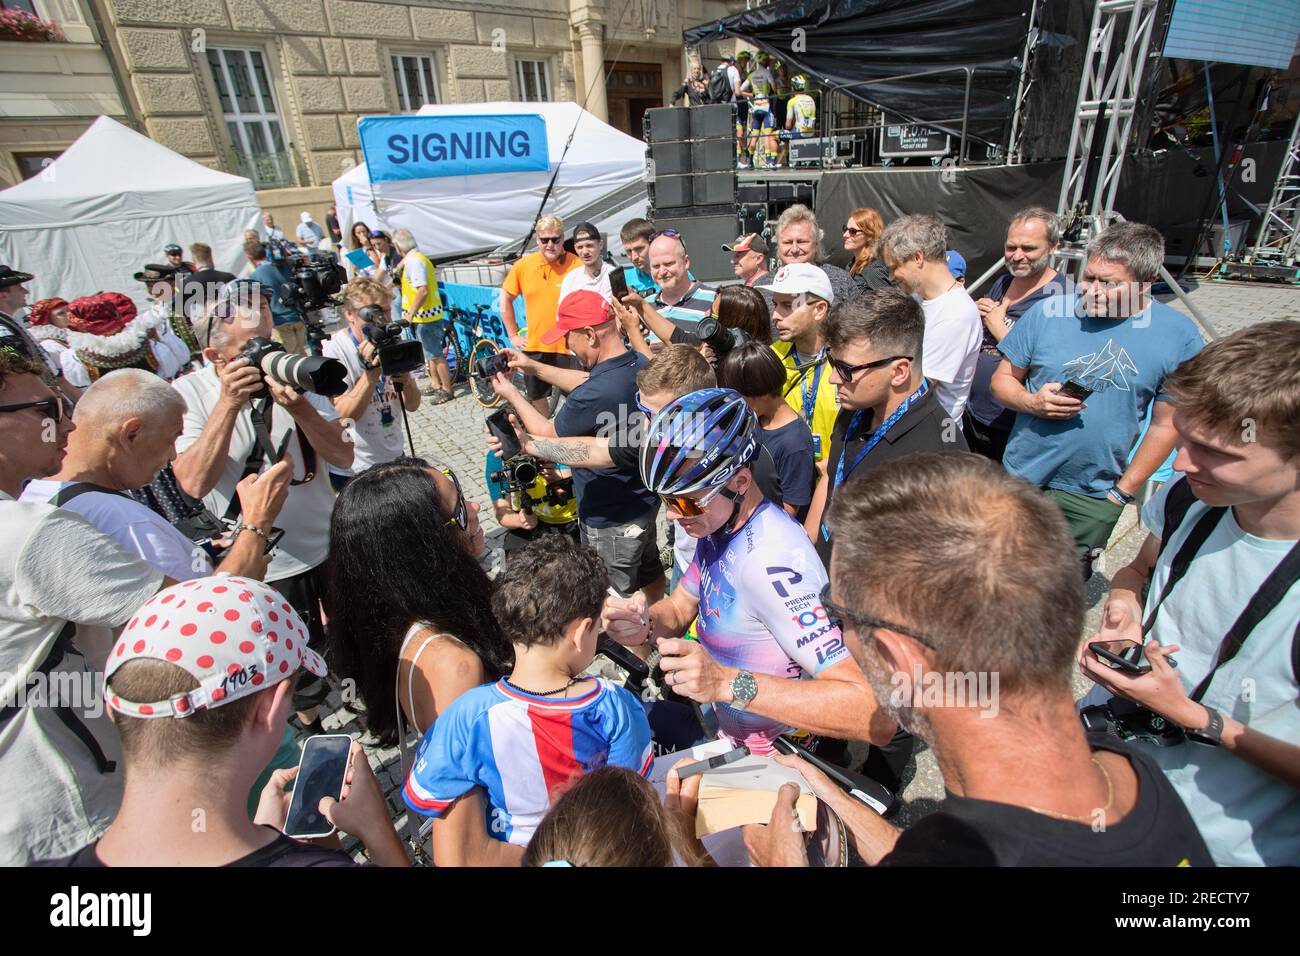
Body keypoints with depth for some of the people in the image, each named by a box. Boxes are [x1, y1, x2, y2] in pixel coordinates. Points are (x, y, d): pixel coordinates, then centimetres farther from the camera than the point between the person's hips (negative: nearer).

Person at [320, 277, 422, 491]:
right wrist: (372, 372, -33)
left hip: (395, 458, 5)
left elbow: (412, 405, -1)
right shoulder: (333, 351, -15)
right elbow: (343, 415, -23)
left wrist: (405, 379, -22)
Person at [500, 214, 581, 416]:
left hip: (568, 347, -4)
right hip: (534, 346, 4)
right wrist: (513, 335, 9)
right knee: (536, 397, 17)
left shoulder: (577, 266, -10)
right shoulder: (523, 265, 1)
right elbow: (505, 299, 13)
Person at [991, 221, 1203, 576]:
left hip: (1093, 498, 0)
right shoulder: (1047, 312, -7)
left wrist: (1123, 491, -2)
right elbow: (1003, 379, 1)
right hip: (1021, 478, 1)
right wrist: (1032, 402, -20)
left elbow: (1166, 425, -2)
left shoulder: (1179, 336, -7)